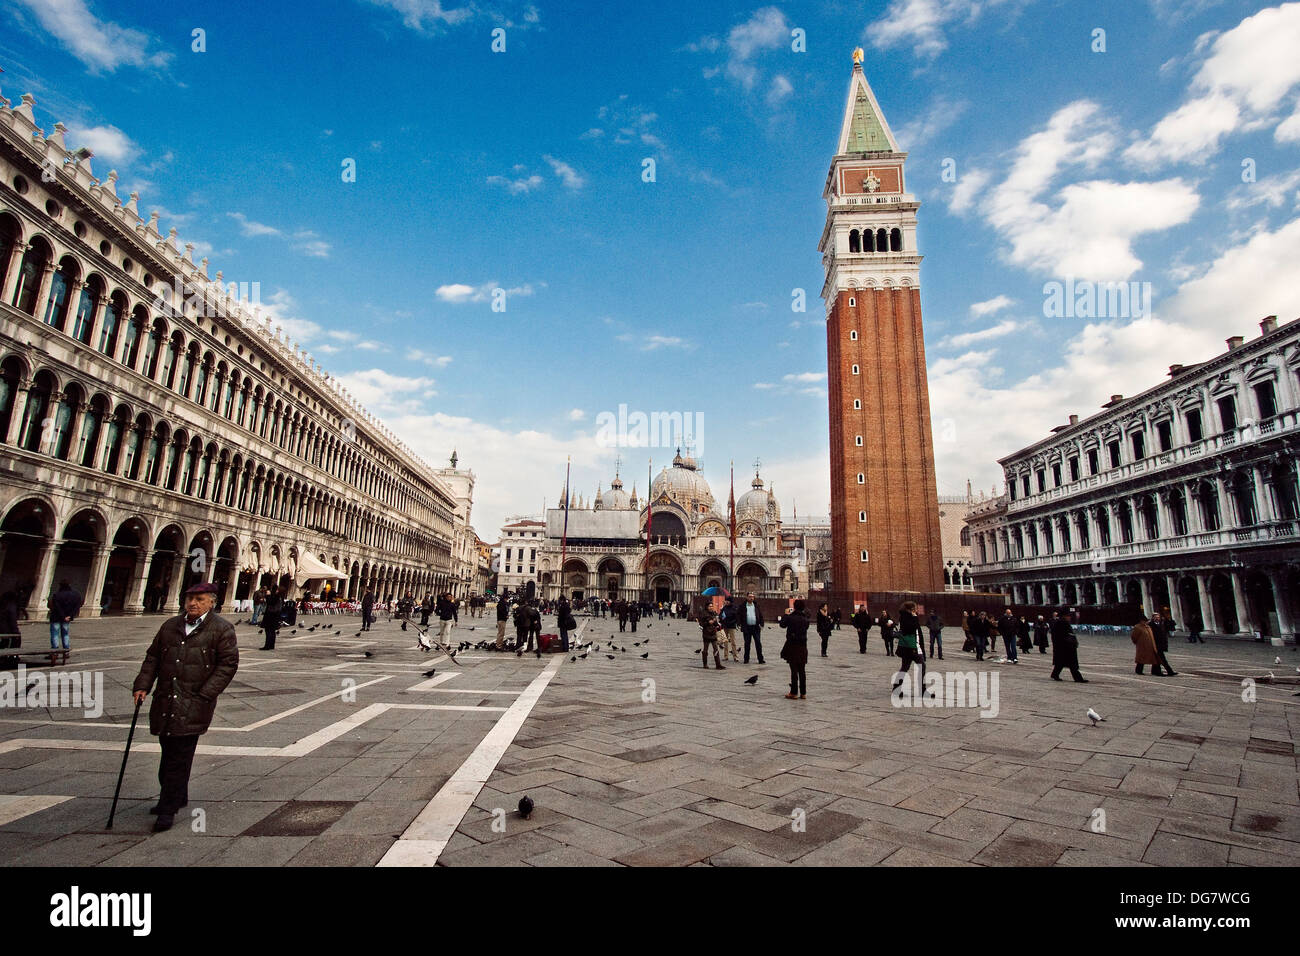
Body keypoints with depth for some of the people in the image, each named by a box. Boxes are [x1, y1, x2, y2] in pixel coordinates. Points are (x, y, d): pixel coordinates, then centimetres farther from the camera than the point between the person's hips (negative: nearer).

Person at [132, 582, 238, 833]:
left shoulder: (222, 629, -6)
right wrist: (142, 685, 6)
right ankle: (177, 797, 36)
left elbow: (228, 664, -7)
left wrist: (205, 695, -13)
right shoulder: (170, 626, 12)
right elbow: (153, 657, 19)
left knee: (179, 757, -5)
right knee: (168, 753, 18)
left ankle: (168, 809, 7)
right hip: (165, 701, 6)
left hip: (193, 706, -6)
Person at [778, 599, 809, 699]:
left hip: (792, 645, -4)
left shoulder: (790, 617, -13)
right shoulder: (805, 618, -1)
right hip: (803, 646, 4)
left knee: (794, 670, 1)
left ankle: (794, 692, 4)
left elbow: (782, 624, 2)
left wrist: (784, 615, 19)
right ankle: (803, 692, 15)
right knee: (802, 670, 11)